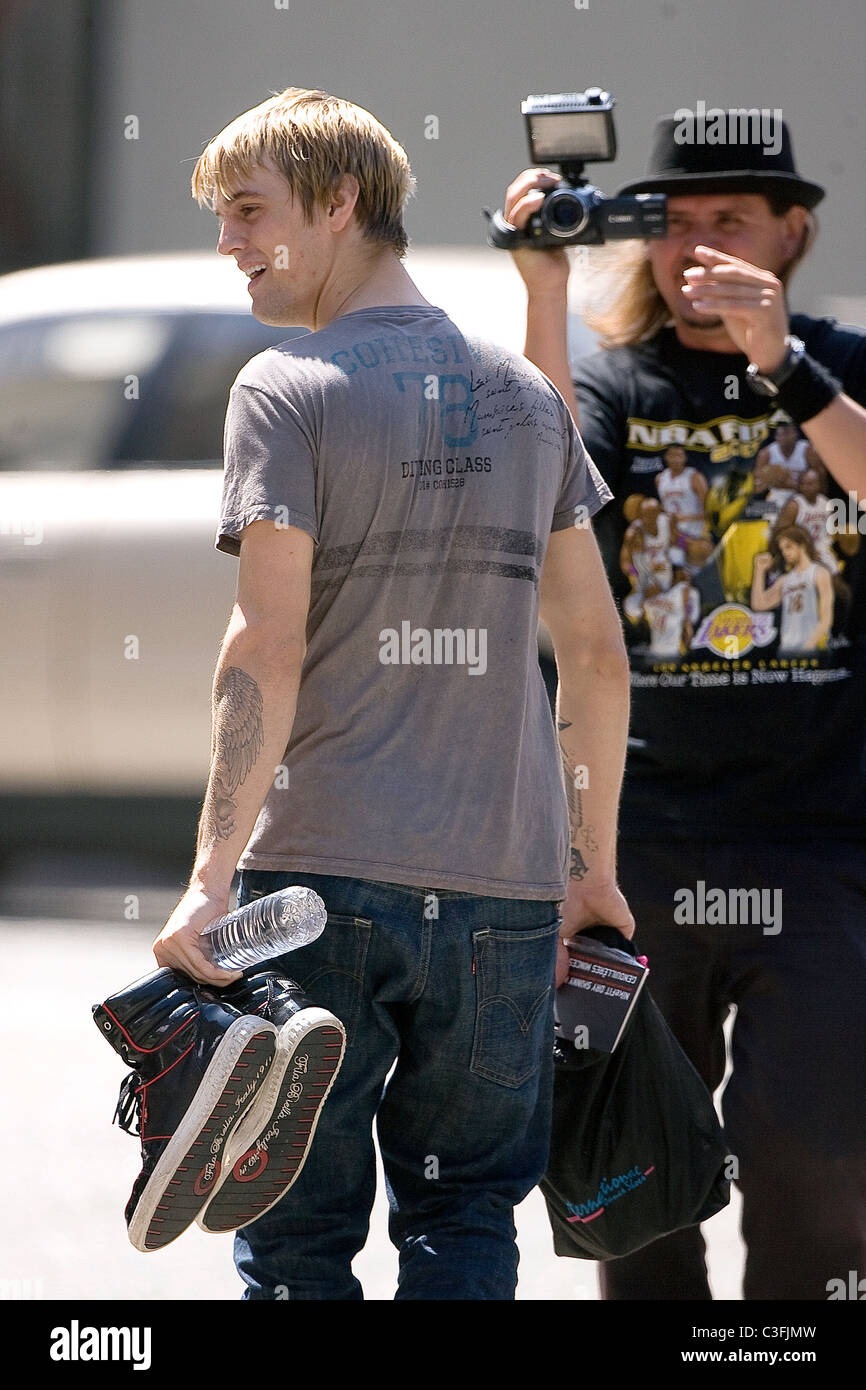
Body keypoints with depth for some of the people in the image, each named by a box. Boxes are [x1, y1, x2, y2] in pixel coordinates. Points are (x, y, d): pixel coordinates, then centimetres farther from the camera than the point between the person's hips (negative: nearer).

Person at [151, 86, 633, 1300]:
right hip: (502, 881, 4)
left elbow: (267, 648, -13)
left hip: (321, 878, -4)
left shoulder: (286, 391, -4)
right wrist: (593, 864, 19)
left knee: (298, 1236, 2)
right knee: (465, 1218, 10)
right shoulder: (526, 394, 12)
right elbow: (597, 652, 13)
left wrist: (214, 872, -13)